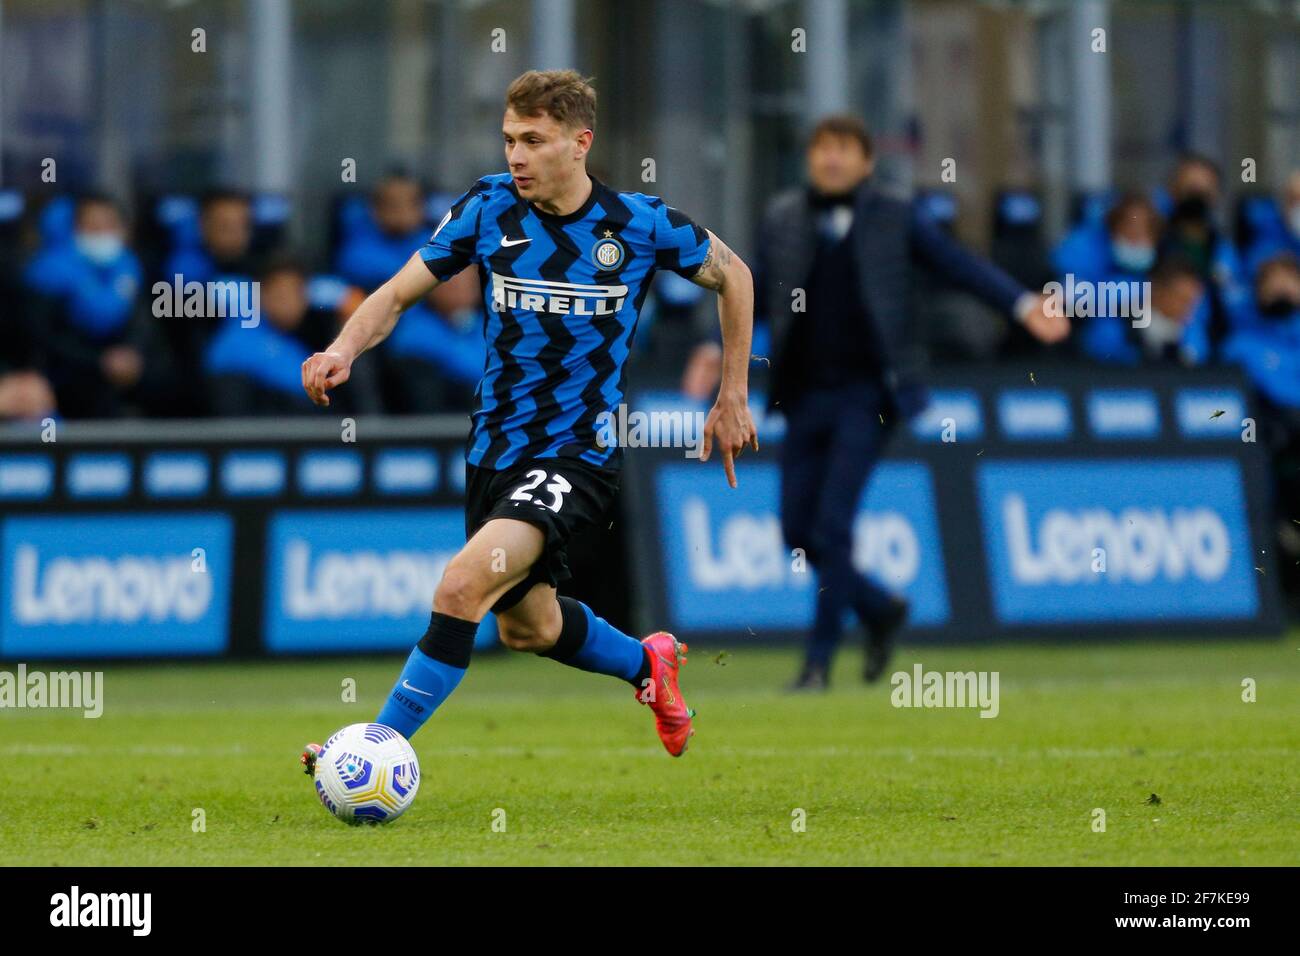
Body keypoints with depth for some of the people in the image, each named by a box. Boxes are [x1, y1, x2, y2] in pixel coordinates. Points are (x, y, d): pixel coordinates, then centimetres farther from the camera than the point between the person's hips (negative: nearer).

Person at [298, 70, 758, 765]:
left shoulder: (641, 224, -9)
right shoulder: (489, 208, -4)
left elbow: (732, 276, 9)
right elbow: (398, 294, -1)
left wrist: (733, 398, 10)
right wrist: (345, 349, -22)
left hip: (577, 453, -5)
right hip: (494, 445, 5)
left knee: (464, 584, -26)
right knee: (526, 626, 21)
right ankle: (647, 663, 51)